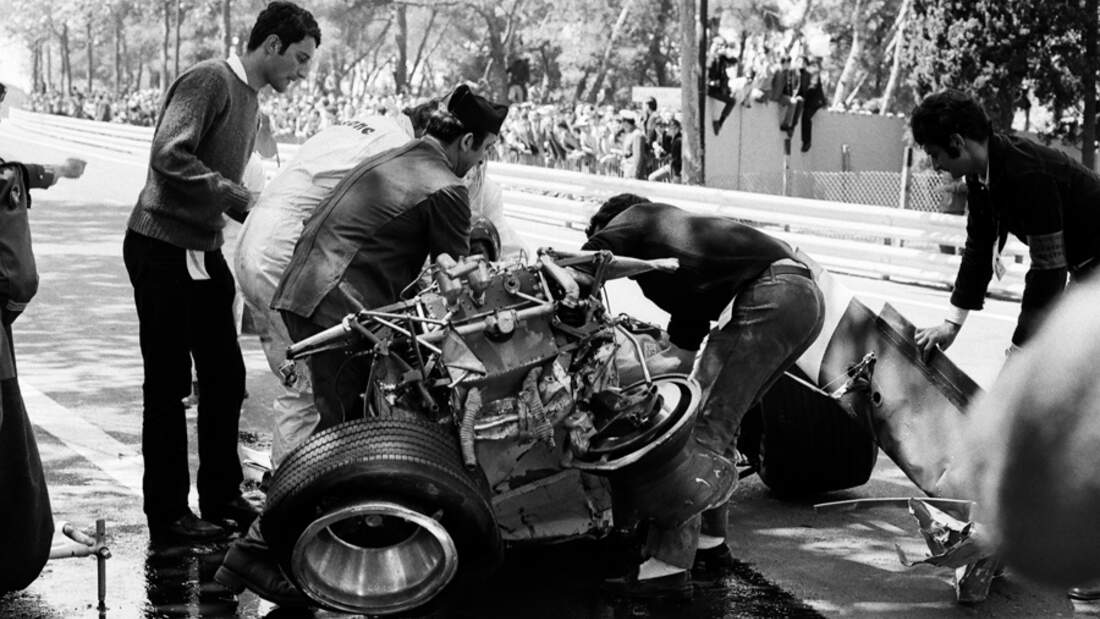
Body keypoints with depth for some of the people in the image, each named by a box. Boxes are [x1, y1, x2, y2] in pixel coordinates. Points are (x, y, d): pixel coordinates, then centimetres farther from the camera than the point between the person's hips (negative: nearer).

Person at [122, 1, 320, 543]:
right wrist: (243, 198, -23)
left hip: (204, 251, 9)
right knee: (169, 384, -1)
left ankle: (222, 496, 25)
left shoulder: (251, 102, 14)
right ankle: (167, 514, 8)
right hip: (162, 248, -9)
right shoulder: (209, 80, -15)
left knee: (225, 376, 13)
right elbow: (169, 156, -26)